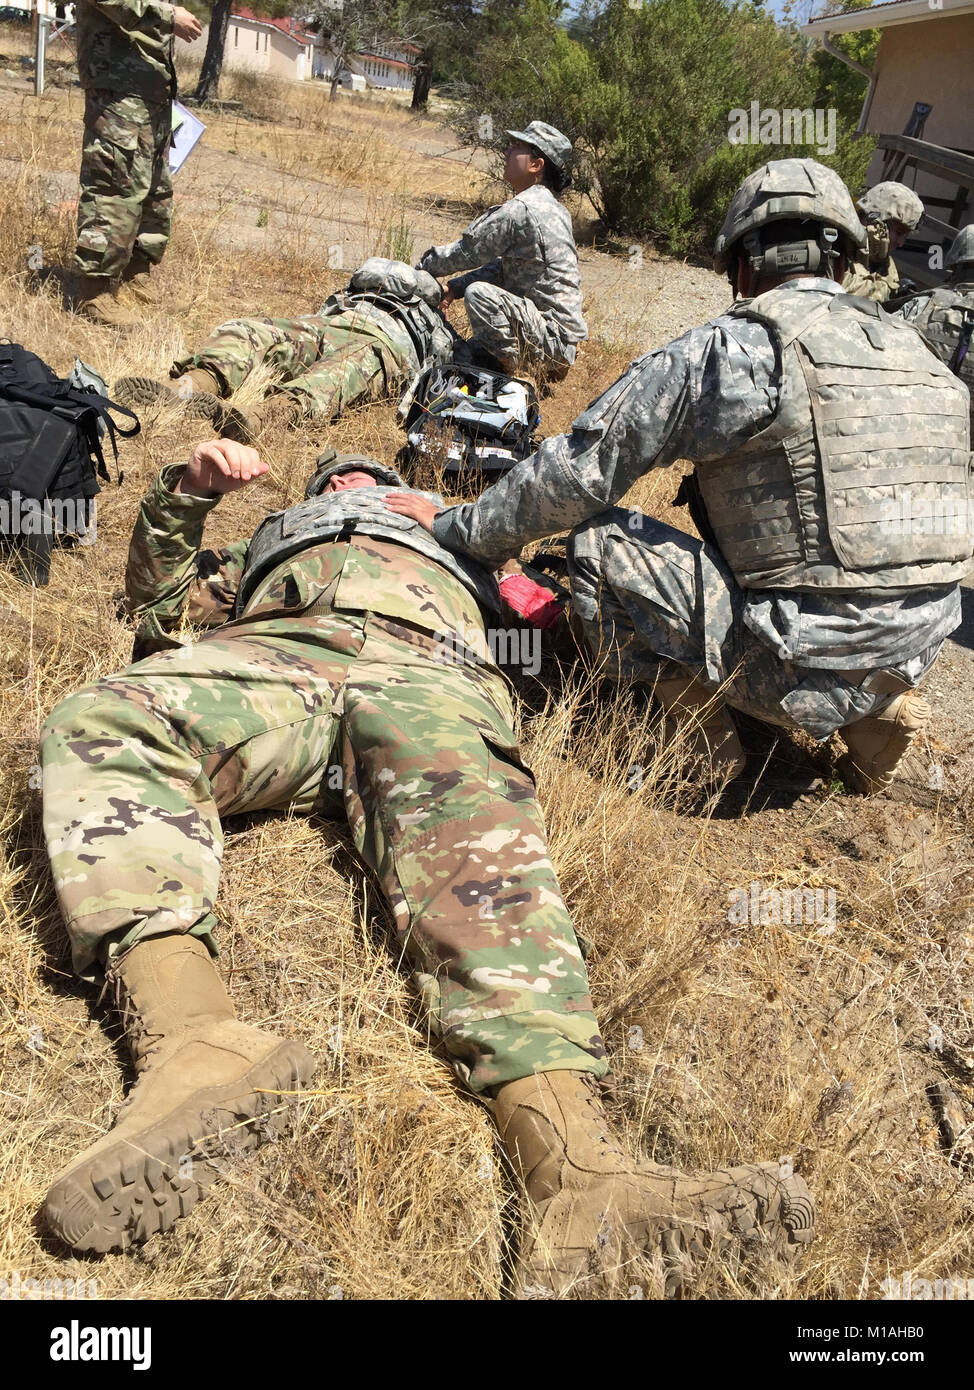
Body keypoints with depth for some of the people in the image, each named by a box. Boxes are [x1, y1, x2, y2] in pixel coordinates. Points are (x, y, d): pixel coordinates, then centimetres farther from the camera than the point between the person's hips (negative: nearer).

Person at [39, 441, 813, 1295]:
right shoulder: (278, 537, 49)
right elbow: (163, 599, 37)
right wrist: (187, 492, 24)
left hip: (425, 669, -1)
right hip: (278, 648, 1)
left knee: (470, 819, -36)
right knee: (103, 721, -32)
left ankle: (573, 1167, -56)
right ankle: (193, 1041, -51)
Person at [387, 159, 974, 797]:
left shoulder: (734, 347, -8)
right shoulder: (919, 354, 13)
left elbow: (577, 469, -6)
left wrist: (459, 528, 7)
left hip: (805, 666, -7)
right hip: (916, 653, 8)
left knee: (598, 541, 0)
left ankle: (703, 736, 3)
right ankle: (880, 709, 16)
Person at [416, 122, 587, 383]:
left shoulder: (520, 209, -19)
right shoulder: (548, 206, 14)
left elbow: (468, 252, -12)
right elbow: (501, 266, 17)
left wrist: (425, 266, 5)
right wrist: (454, 287, 9)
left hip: (552, 336, -10)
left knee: (478, 293, -30)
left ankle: (517, 374, -18)